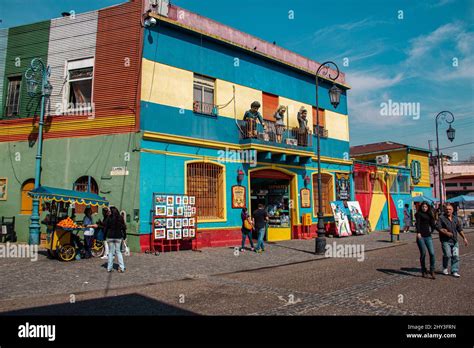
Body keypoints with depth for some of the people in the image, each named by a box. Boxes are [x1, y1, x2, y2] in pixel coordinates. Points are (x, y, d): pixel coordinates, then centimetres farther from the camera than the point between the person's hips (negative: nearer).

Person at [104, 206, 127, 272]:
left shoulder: (108, 218, -6)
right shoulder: (120, 218, 0)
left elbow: (105, 228, -2)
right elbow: (124, 228, 3)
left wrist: (105, 236, 7)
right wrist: (124, 236, 12)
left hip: (110, 237, -2)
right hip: (118, 237, 2)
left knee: (111, 252, 8)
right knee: (118, 252, 9)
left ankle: (109, 268, 10)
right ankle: (122, 267, 4)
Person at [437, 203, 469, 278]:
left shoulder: (455, 219, 15)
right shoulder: (441, 218, -3)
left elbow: (460, 229, 19)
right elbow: (439, 228, -11)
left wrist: (464, 238, 14)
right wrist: (446, 233, -22)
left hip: (455, 241, 5)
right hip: (446, 241, -5)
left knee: (456, 256, 1)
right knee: (447, 255, -8)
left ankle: (454, 271, 9)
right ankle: (445, 268, 16)